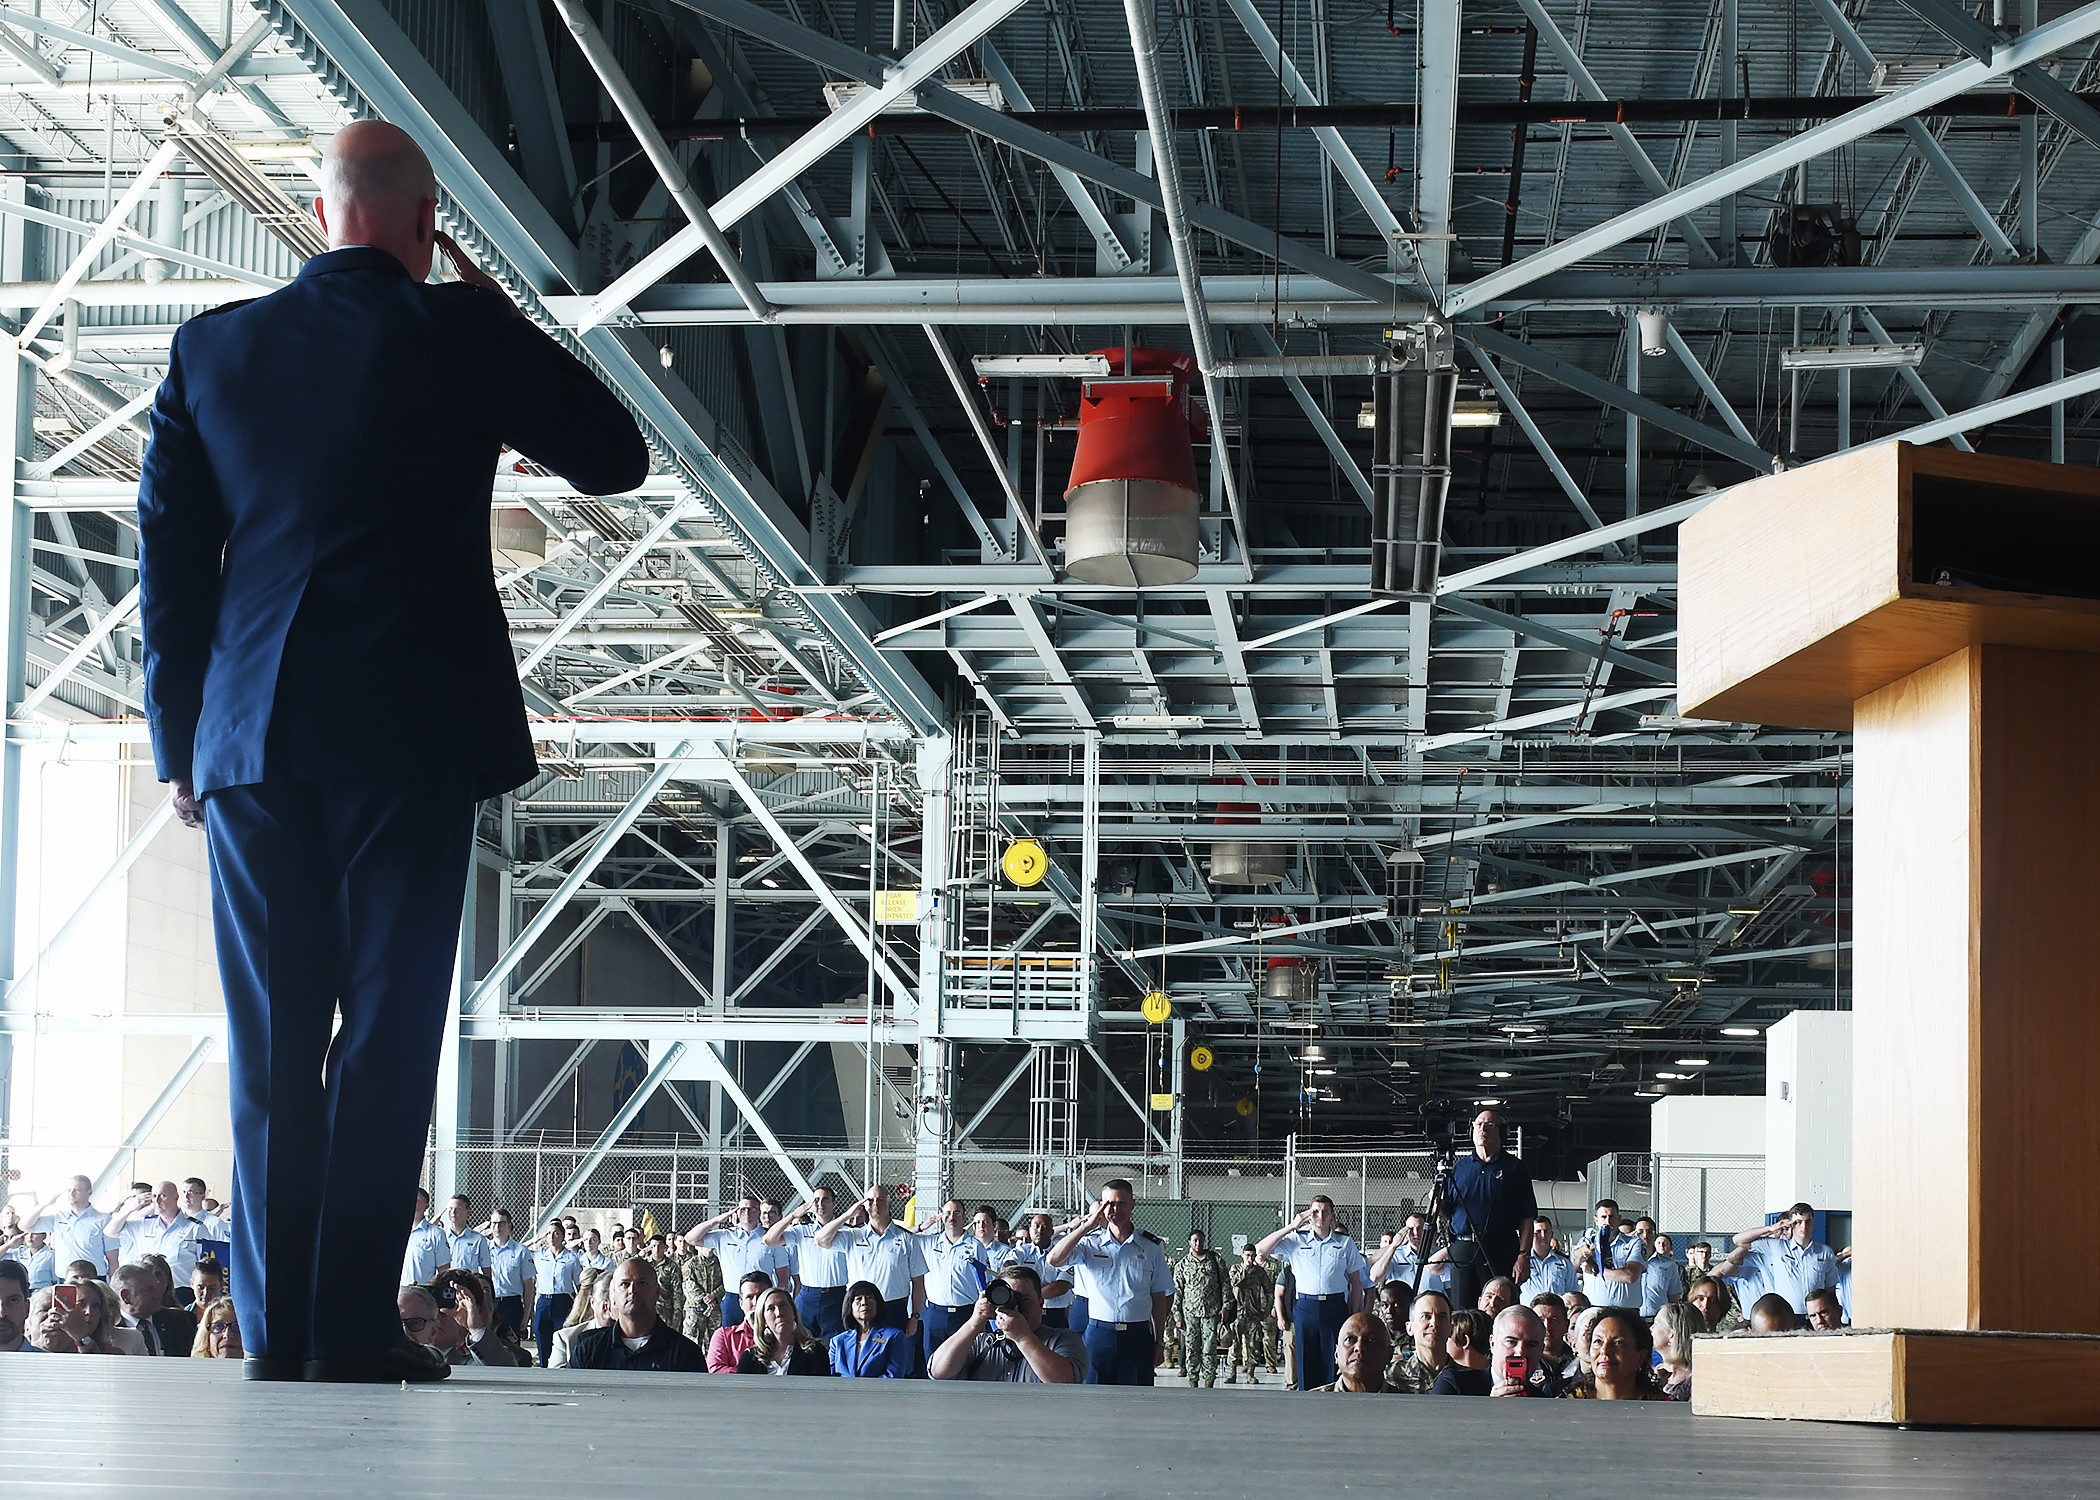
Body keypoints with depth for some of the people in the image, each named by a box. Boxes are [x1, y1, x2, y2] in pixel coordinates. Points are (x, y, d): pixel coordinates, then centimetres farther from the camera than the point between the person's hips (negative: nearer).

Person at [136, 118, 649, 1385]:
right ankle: (354, 1324, -6)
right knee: (387, 1031, -2)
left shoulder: (213, 346, 9)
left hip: (253, 737, 3)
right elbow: (615, 458, 8)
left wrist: (178, 741, 15)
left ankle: (276, 1326, 3)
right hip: (410, 733, -3)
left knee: (271, 1042, 6)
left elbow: (172, 554, 10)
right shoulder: (461, 333, -2)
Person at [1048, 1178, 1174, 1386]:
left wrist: (1159, 1343, 8)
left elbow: (1159, 1299, 10)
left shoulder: (1152, 1247, 7)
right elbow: (1054, 1260, -13)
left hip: (1138, 1337, 1)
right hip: (1098, 1334, -1)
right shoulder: (1090, 1243, 4)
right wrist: (1087, 1226, -14)